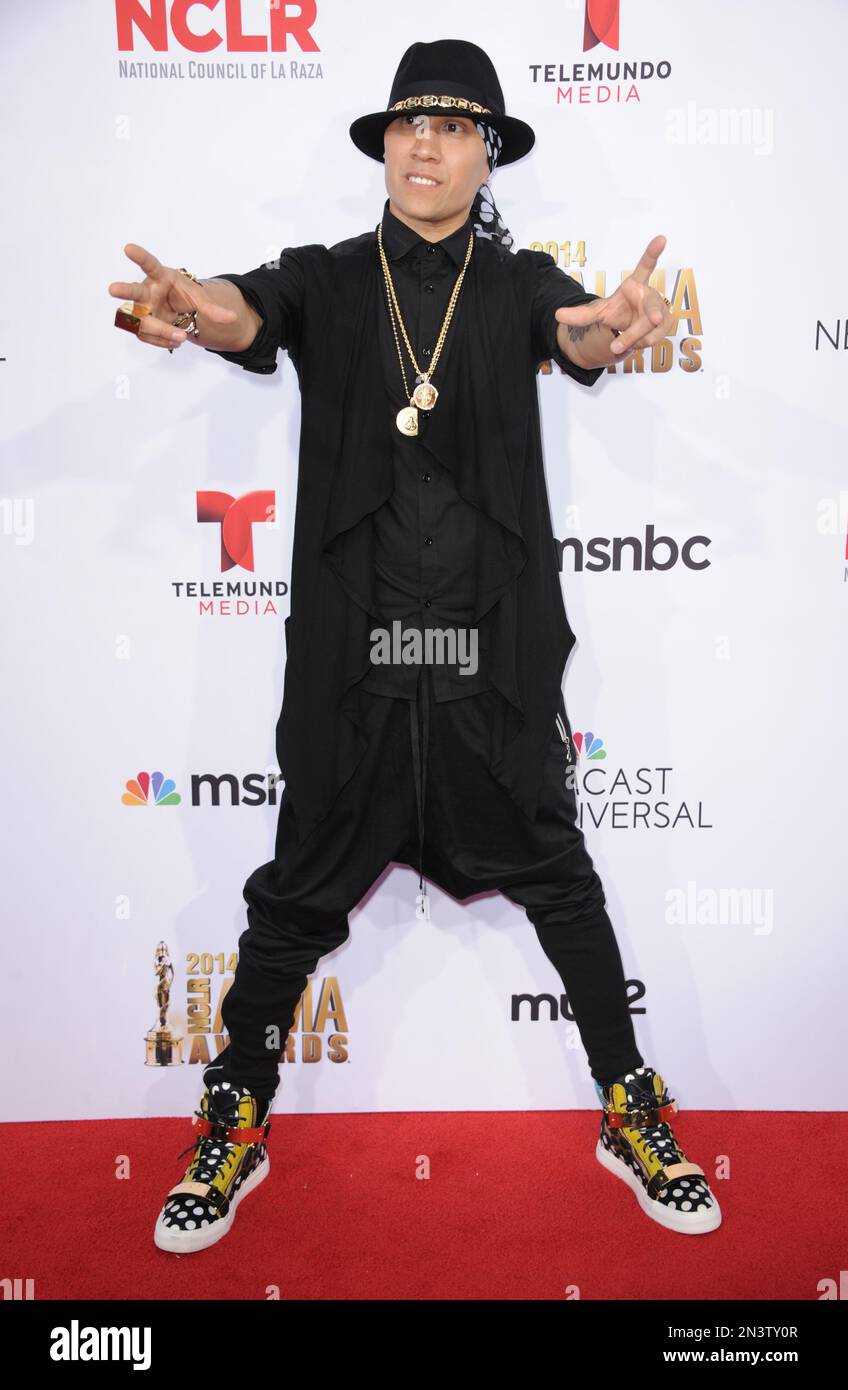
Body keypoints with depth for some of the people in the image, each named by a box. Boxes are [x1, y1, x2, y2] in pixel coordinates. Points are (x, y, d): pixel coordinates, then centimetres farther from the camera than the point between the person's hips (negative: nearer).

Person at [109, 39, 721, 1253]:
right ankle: (236, 1127, 29)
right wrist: (208, 312, -39)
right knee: (299, 888, 8)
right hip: (352, 648, 0)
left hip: (497, 651, 0)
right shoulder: (326, 278, 7)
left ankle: (633, 1116, 29)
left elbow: (572, 336, -14)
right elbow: (257, 314, -14)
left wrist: (608, 331, -39)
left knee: (555, 874, 9)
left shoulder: (519, 280, 7)